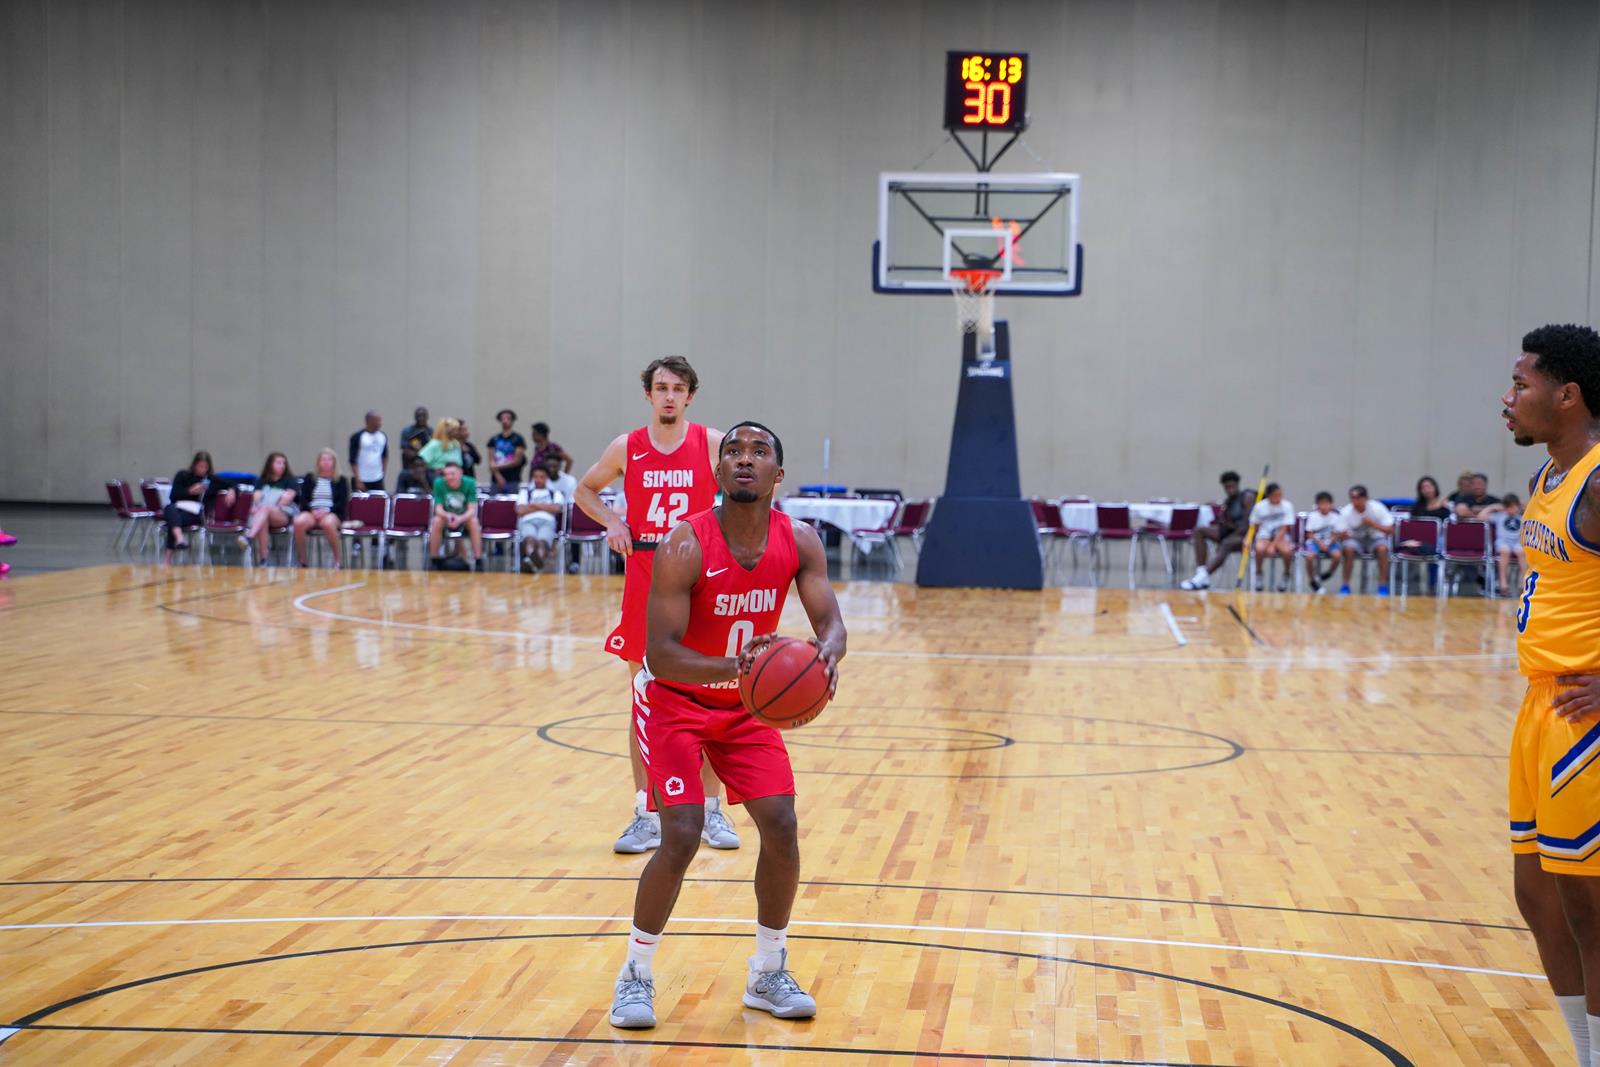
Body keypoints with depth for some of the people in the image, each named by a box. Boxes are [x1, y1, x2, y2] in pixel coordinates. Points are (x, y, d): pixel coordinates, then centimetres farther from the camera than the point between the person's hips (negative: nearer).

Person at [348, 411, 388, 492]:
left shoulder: (383, 436, 4)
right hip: (361, 480, -5)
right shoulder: (357, 437, -12)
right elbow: (353, 460, -12)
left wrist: (384, 473, 11)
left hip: (377, 480, 5)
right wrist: (358, 481, -16)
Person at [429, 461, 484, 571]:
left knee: (473, 521, -32)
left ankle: (478, 561, -26)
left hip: (464, 517, -1)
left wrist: (460, 518, -43)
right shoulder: (439, 483, -19)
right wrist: (448, 516, -41)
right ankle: (434, 560, -19)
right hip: (446, 516, 1)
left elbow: (472, 510, -22)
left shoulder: (469, 483, -20)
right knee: (437, 521, -31)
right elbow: (438, 509, -18)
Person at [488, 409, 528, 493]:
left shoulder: (518, 439, 3)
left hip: (513, 480, -3)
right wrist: (498, 476, -9)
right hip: (496, 480, 3)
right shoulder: (493, 440, 11)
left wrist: (499, 466, -6)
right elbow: (491, 461, 6)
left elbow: (517, 461, -3)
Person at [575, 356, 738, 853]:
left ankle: (711, 811, 16)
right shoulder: (626, 448, 2)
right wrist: (612, 522, -1)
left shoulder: (713, 444, -3)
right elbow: (584, 490, 17)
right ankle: (646, 817, 12)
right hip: (643, 584, 1)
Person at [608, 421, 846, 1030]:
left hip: (747, 704, 5)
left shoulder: (799, 542, -13)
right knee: (681, 838, -17)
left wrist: (826, 654, -41)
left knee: (781, 828, -5)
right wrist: (731, 667, -48)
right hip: (675, 702, -4)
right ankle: (635, 977, 4)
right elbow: (660, 653, -31)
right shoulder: (685, 547, -27)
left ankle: (768, 976, 15)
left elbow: (831, 622, -17)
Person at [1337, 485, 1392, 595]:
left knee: (1382, 549, -34)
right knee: (1349, 549, -34)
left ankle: (1383, 585, -21)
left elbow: (1390, 530, -15)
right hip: (1356, 538, 1)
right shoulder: (1345, 512, -17)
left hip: (1375, 538, 0)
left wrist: (1373, 524, -29)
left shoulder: (1378, 508, -19)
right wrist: (1345, 535, -36)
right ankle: (1345, 585, -20)